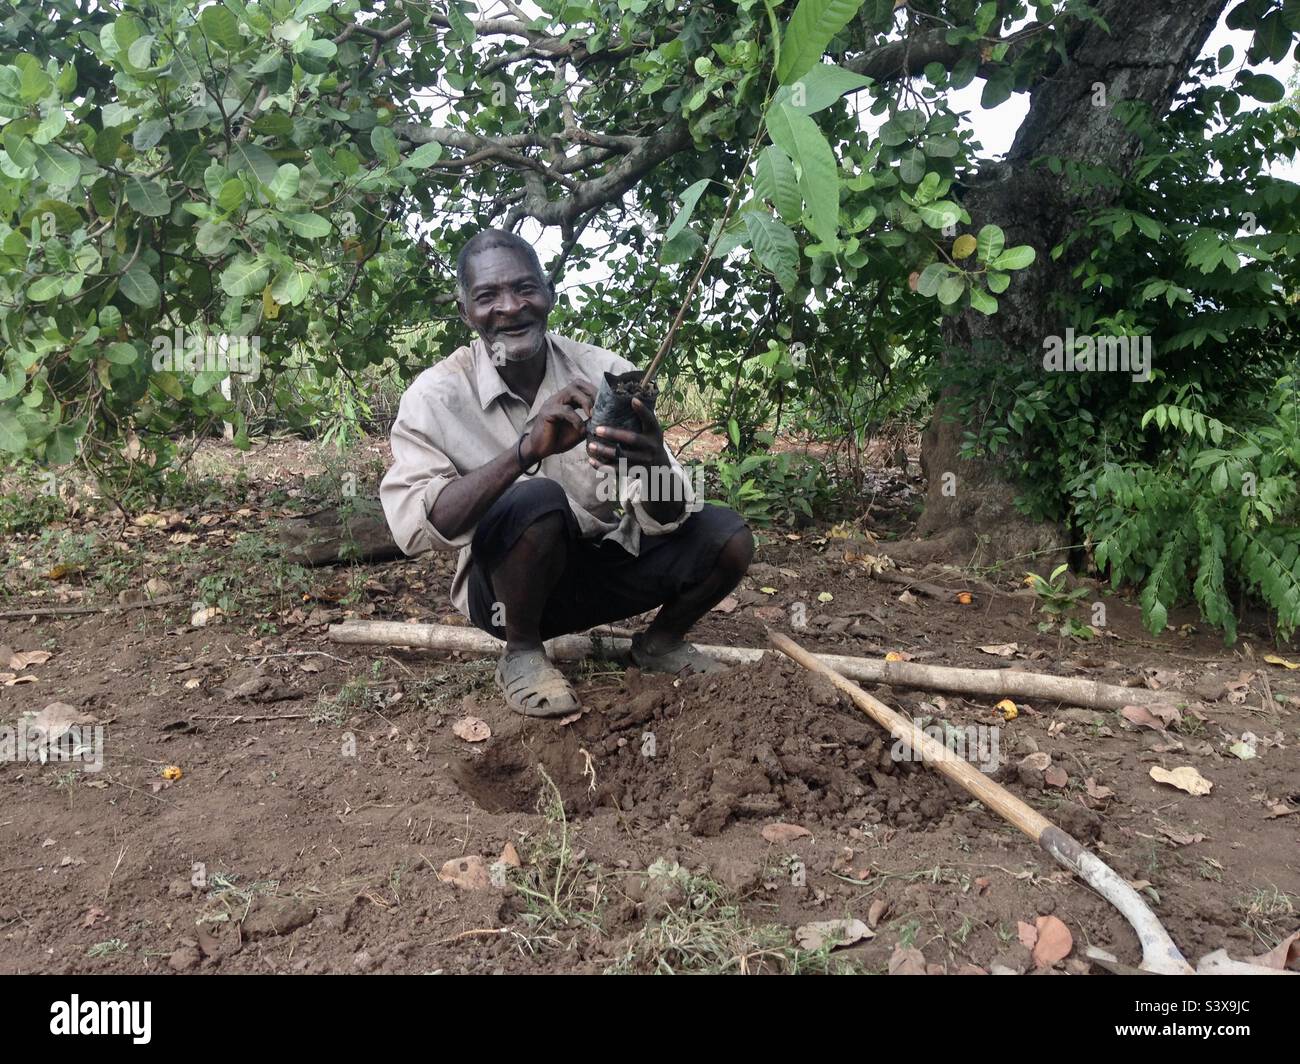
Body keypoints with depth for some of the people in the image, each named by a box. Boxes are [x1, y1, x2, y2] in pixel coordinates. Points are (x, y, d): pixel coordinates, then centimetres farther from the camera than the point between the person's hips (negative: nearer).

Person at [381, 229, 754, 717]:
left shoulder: (605, 372, -11)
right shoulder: (436, 396, -16)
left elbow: (666, 518, -15)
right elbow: (411, 526, -31)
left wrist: (655, 464, -40)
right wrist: (526, 449, -42)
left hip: (605, 563, 4)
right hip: (508, 585, -3)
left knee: (727, 537, -15)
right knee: (537, 501, -33)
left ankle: (660, 641, 14)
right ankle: (522, 652, -7)